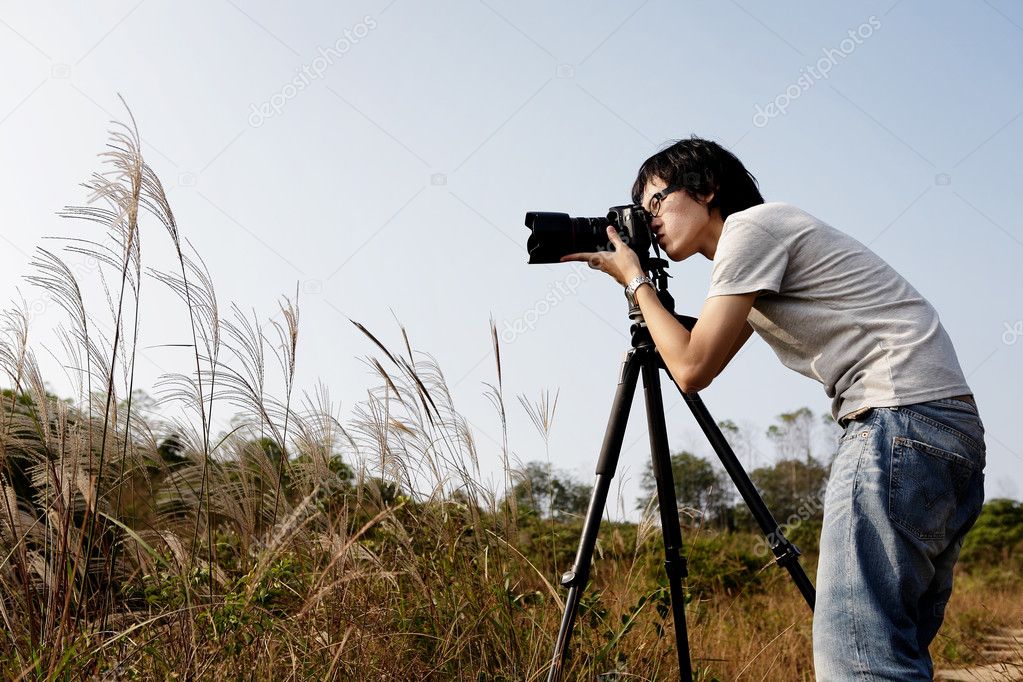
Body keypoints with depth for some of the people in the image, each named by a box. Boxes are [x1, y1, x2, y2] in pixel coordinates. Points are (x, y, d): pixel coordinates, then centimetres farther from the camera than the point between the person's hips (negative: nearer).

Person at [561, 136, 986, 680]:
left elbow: (692, 367, -9)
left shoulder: (750, 226, -4)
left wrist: (635, 282, 5)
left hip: (904, 417, -11)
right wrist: (634, 276, 25)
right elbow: (701, 351, 32)